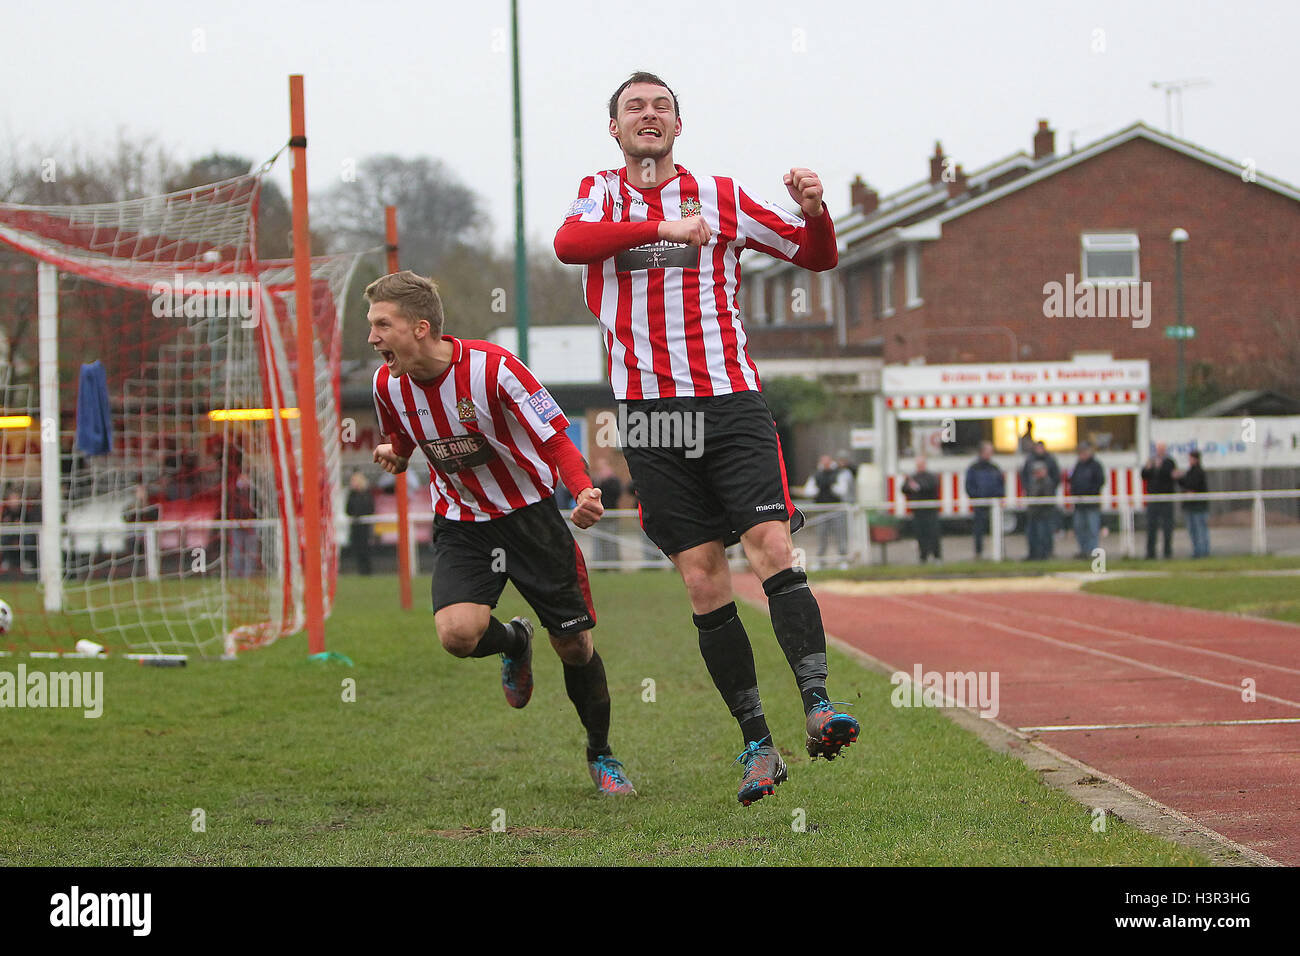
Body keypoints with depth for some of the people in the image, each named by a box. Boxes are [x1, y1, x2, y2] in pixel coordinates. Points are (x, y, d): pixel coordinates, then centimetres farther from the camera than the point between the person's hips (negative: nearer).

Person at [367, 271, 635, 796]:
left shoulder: (493, 368, -23)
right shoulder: (388, 384, -8)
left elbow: (556, 438, -19)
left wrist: (585, 492, -38)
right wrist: (394, 454, -10)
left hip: (529, 511, -3)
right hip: (460, 524, 3)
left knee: (573, 644, 0)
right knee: (457, 633, -23)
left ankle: (601, 754, 26)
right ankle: (513, 643, 14)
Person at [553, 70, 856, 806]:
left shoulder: (722, 196, 11)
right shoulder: (602, 195, 11)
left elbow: (818, 257, 15)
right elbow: (569, 242, -13)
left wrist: (814, 213, -8)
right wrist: (663, 227, -25)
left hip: (732, 399, 0)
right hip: (649, 409, 1)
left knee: (772, 547, -18)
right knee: (703, 578, -2)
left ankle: (818, 703, -23)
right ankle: (757, 745, 3)